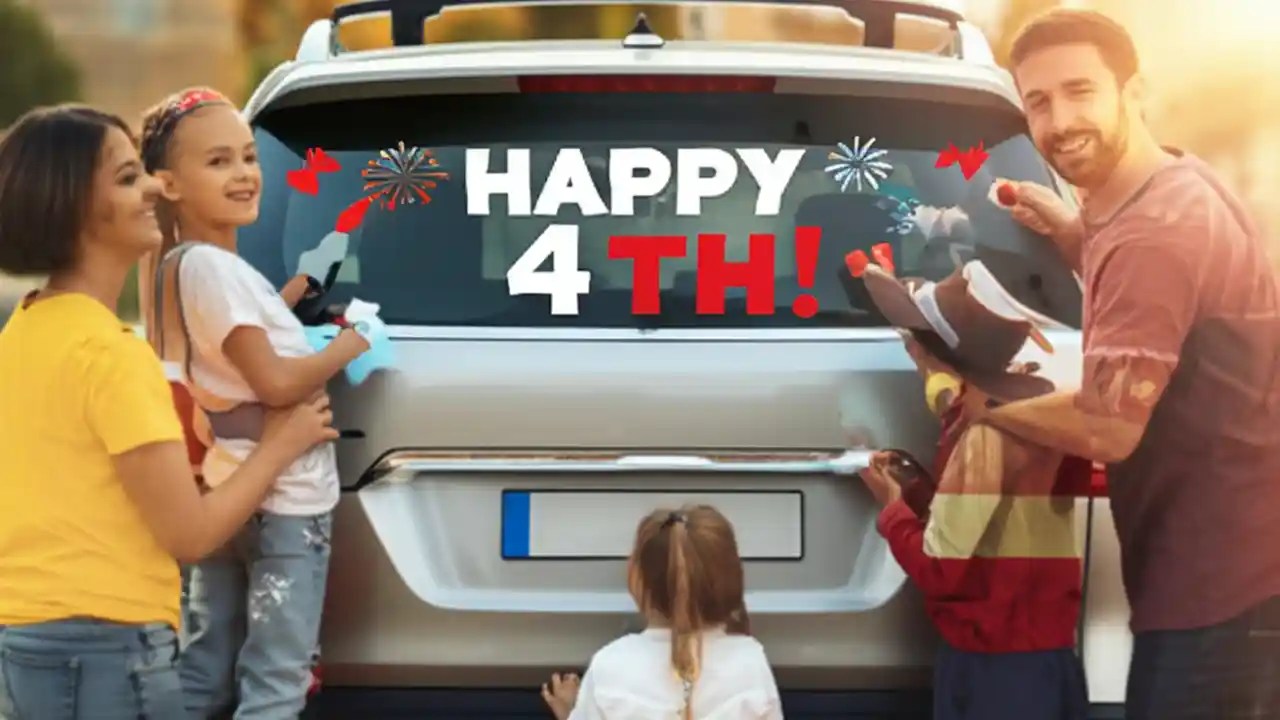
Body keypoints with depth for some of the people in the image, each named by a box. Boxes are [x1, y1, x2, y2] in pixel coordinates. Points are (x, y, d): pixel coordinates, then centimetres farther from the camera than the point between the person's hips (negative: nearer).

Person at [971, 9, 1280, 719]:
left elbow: (1110, 428, -26)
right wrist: (1074, 236, 8)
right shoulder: (1173, 186, 8)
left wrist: (975, 401, -11)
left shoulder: (1155, 230, -23)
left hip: (1220, 585, -10)